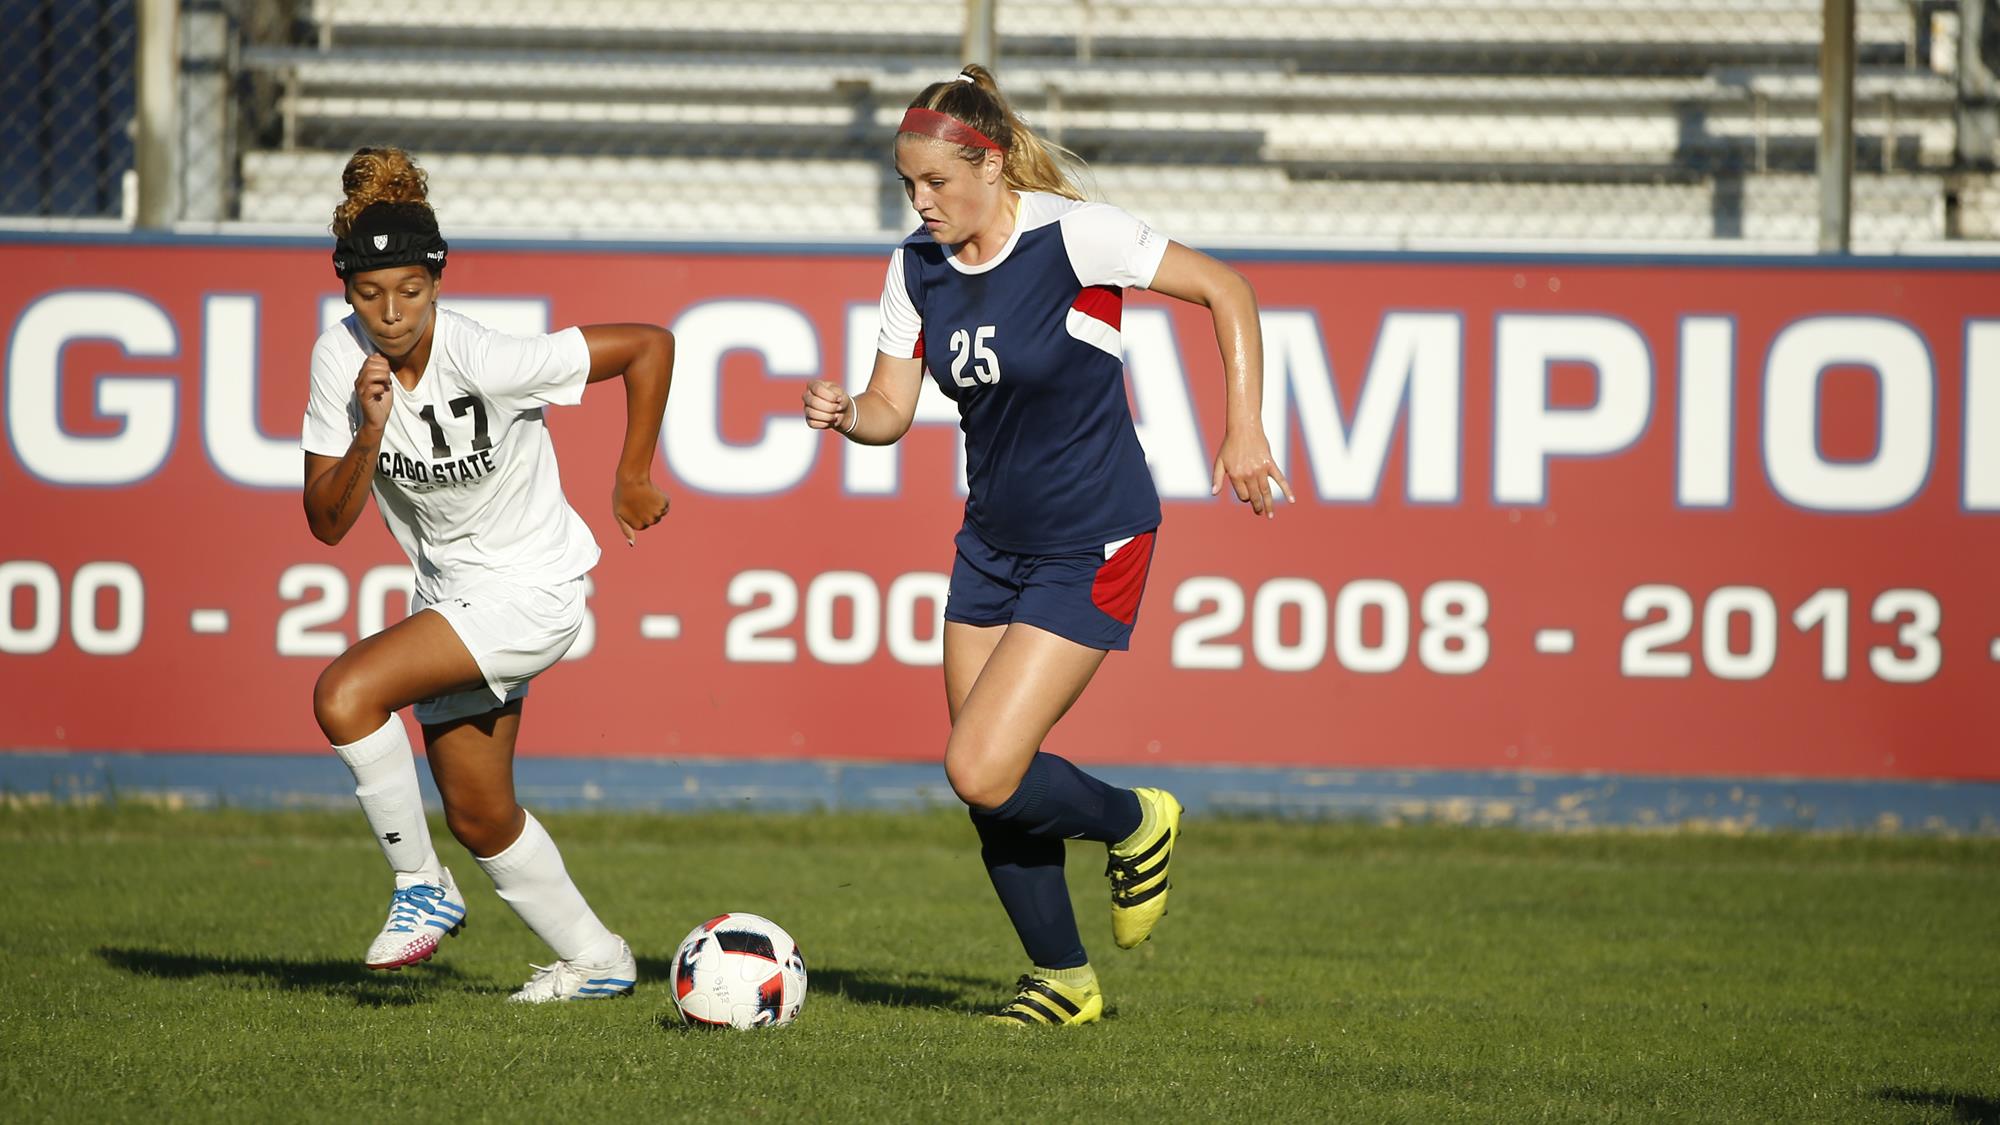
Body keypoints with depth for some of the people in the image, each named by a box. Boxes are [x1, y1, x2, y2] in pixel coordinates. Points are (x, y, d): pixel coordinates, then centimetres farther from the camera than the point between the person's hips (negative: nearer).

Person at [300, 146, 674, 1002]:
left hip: (532, 589, -7)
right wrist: (369, 431, -27)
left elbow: (650, 345, -17)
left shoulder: (490, 361, -27)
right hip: (450, 593, 7)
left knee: (345, 697, -25)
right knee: (479, 818, 15)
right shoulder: (340, 360, -12)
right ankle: (596, 959, 36)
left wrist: (632, 479, -8)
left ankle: (421, 887, -6)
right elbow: (327, 523, -10)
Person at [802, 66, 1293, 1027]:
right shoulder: (917, 266, 0)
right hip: (994, 543, 7)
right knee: (988, 795, 5)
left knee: (982, 774, -15)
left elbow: (1225, 289, -11)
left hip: (1091, 548, -7)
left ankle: (1134, 822, 14)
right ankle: (1063, 981, 24)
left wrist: (1244, 429, -16)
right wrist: (845, 415, -19)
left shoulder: (1072, 235, -18)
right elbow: (893, 407, 5)